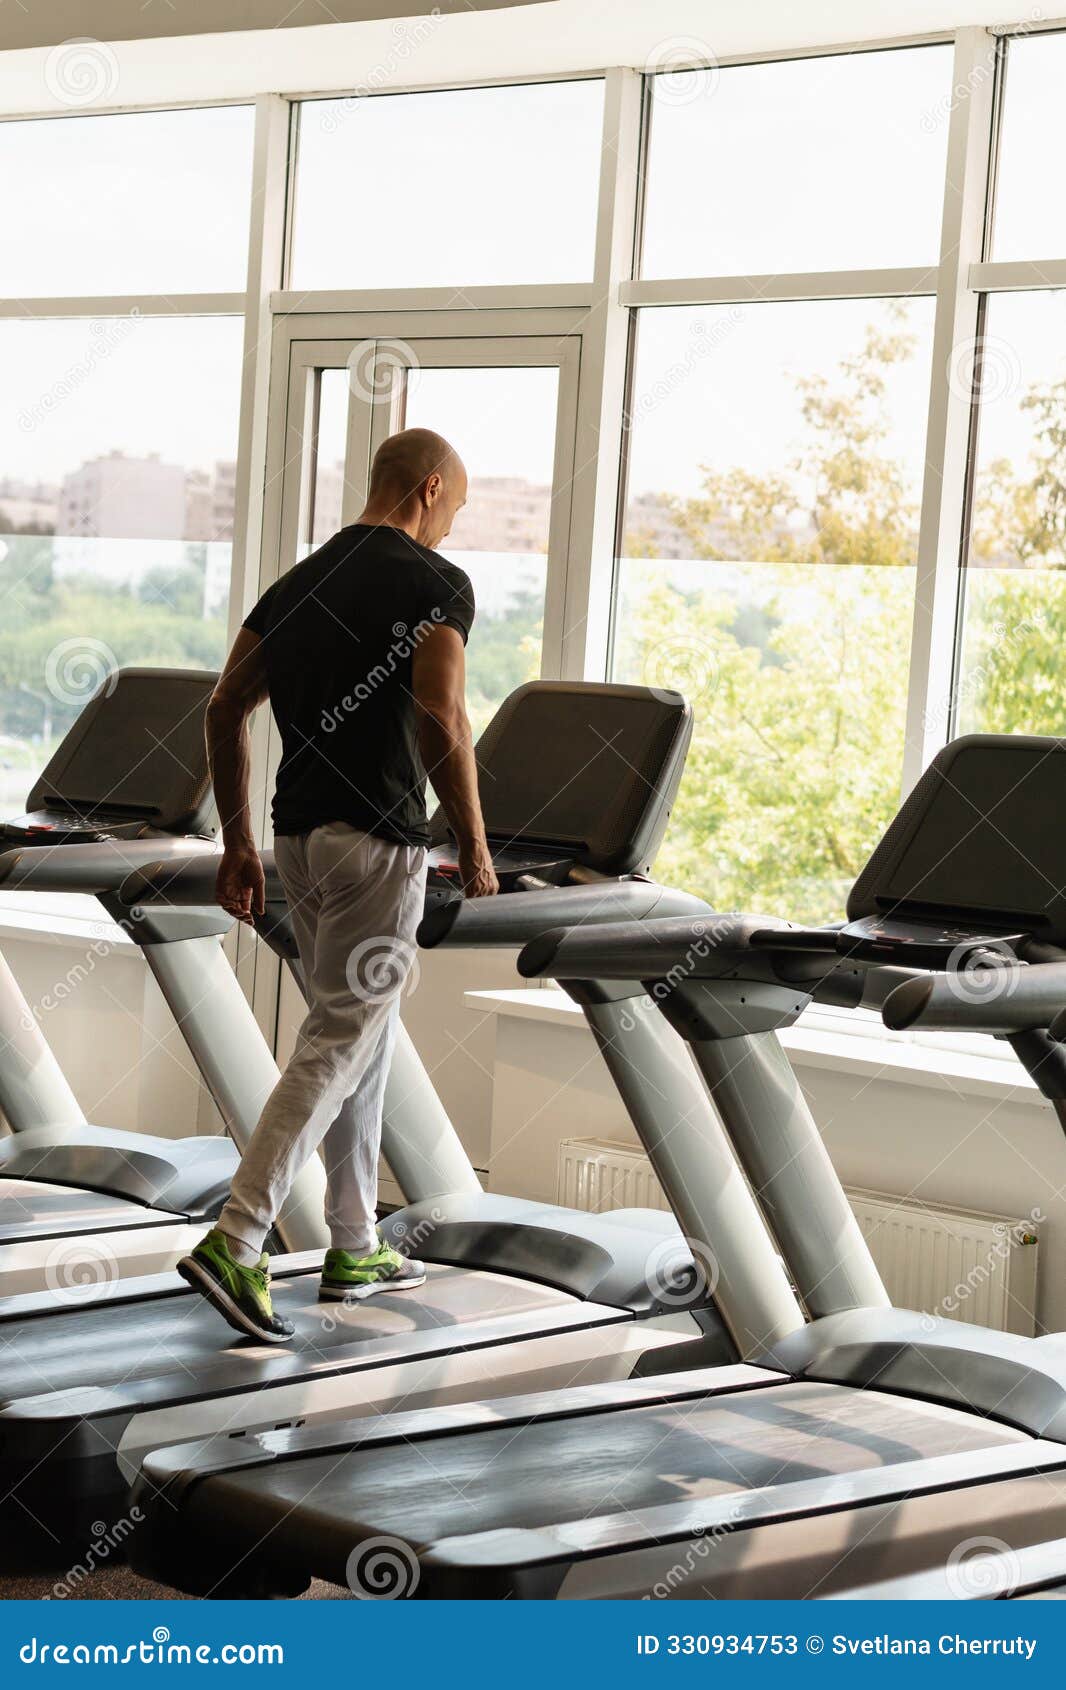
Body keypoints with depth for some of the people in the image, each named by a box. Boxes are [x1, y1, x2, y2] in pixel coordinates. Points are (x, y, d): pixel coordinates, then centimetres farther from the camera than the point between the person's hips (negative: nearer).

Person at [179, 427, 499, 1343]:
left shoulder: (301, 581, 13)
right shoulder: (436, 584, -8)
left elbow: (226, 709, 10)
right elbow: (442, 725, -20)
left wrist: (238, 842, 14)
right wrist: (475, 846, -9)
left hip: (298, 834, 8)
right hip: (377, 838, -8)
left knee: (361, 1030, 17)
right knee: (342, 1039, -7)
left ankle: (356, 1248, 21)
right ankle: (236, 1242, -15)